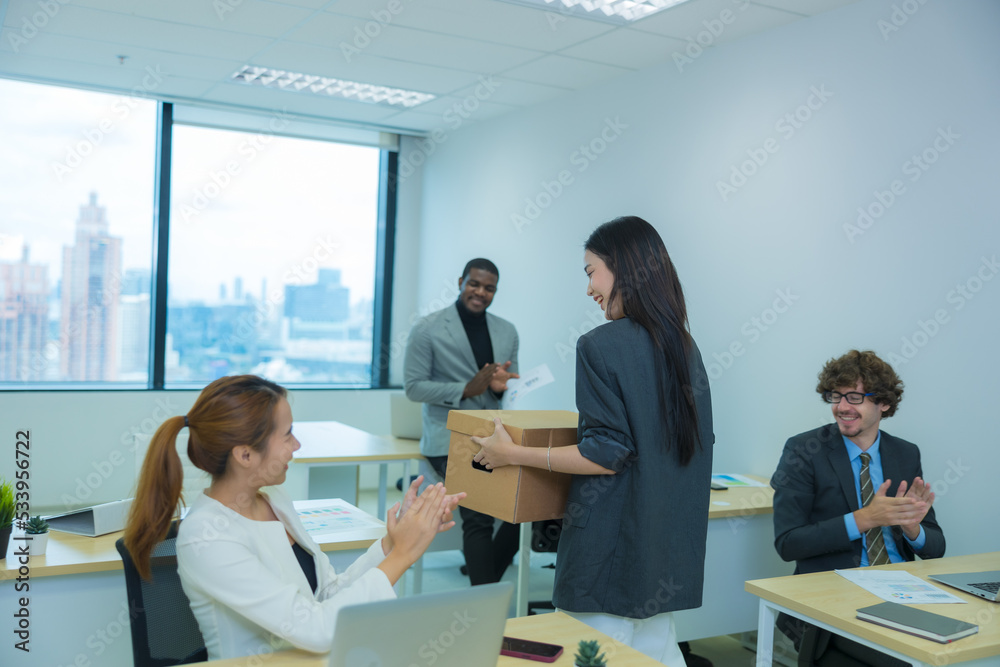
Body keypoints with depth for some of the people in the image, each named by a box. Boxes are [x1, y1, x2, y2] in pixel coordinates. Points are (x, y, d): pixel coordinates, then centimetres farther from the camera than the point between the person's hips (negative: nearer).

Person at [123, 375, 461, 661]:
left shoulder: (275, 501, 4)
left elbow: (329, 594, 6)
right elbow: (316, 630, -21)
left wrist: (390, 543, -6)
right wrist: (401, 557, -16)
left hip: (313, 661, 6)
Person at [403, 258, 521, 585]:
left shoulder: (507, 332, 13)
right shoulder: (427, 330, -2)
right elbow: (413, 386, -6)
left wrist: (502, 385, -8)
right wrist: (468, 389, -17)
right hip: (450, 440, -5)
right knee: (479, 517, -21)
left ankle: (488, 584, 11)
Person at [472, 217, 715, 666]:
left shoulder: (602, 346, -15)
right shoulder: (684, 346, 7)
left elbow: (608, 455, -19)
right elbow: (701, 441, 13)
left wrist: (512, 454, -12)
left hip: (611, 547, -7)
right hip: (666, 546, 7)